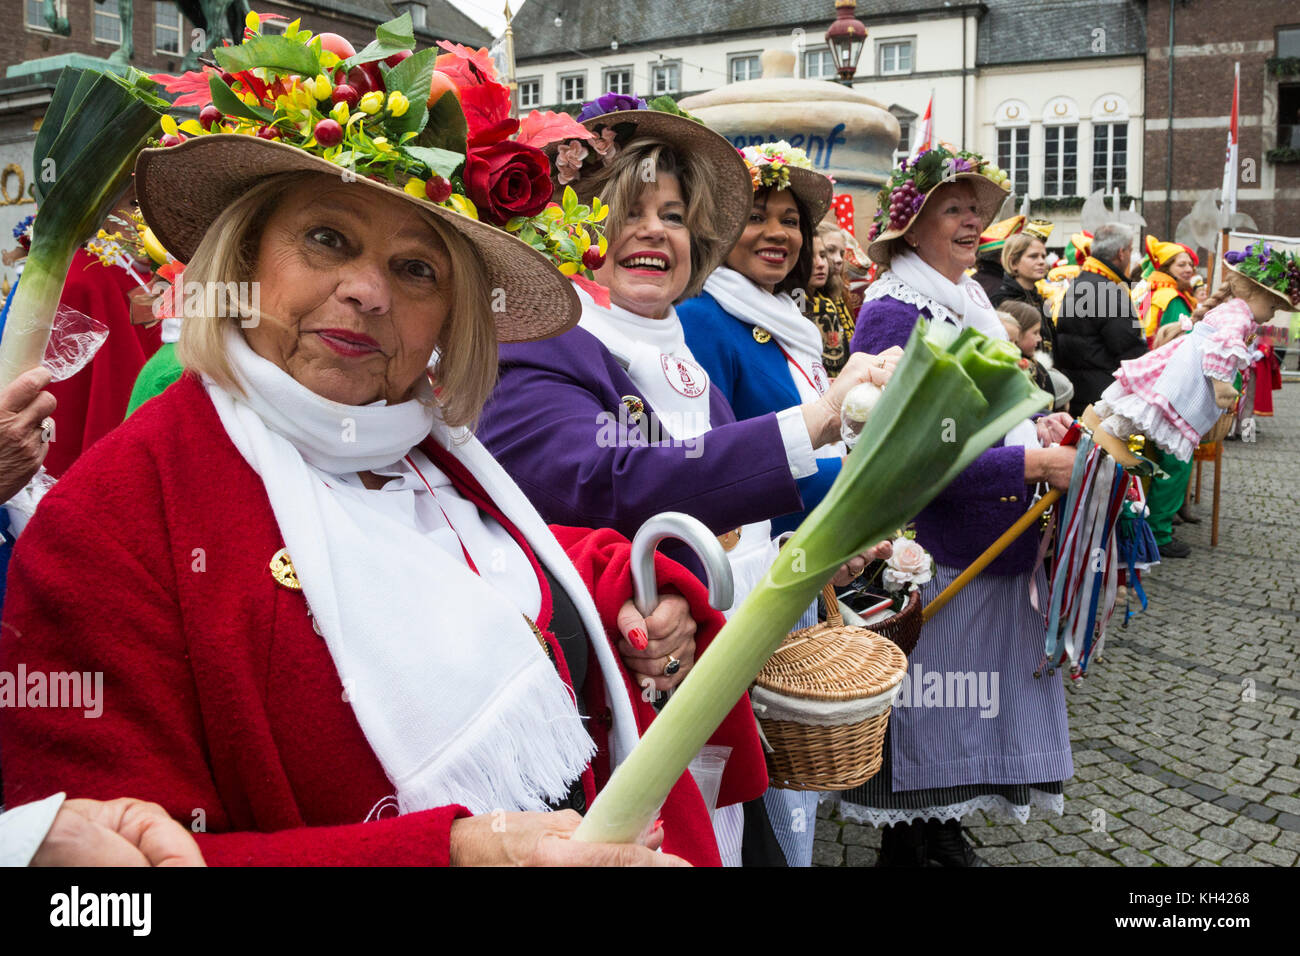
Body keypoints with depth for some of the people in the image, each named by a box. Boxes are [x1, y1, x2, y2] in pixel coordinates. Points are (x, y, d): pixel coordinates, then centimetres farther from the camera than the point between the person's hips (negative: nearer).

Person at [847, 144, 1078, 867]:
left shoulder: (972, 305, 13)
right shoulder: (893, 316, -16)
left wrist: (1038, 427, 3)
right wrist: (1034, 463, -22)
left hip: (994, 543, 9)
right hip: (935, 552, -9)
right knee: (925, 700, 5)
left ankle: (943, 829, 36)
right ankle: (905, 843, 24)